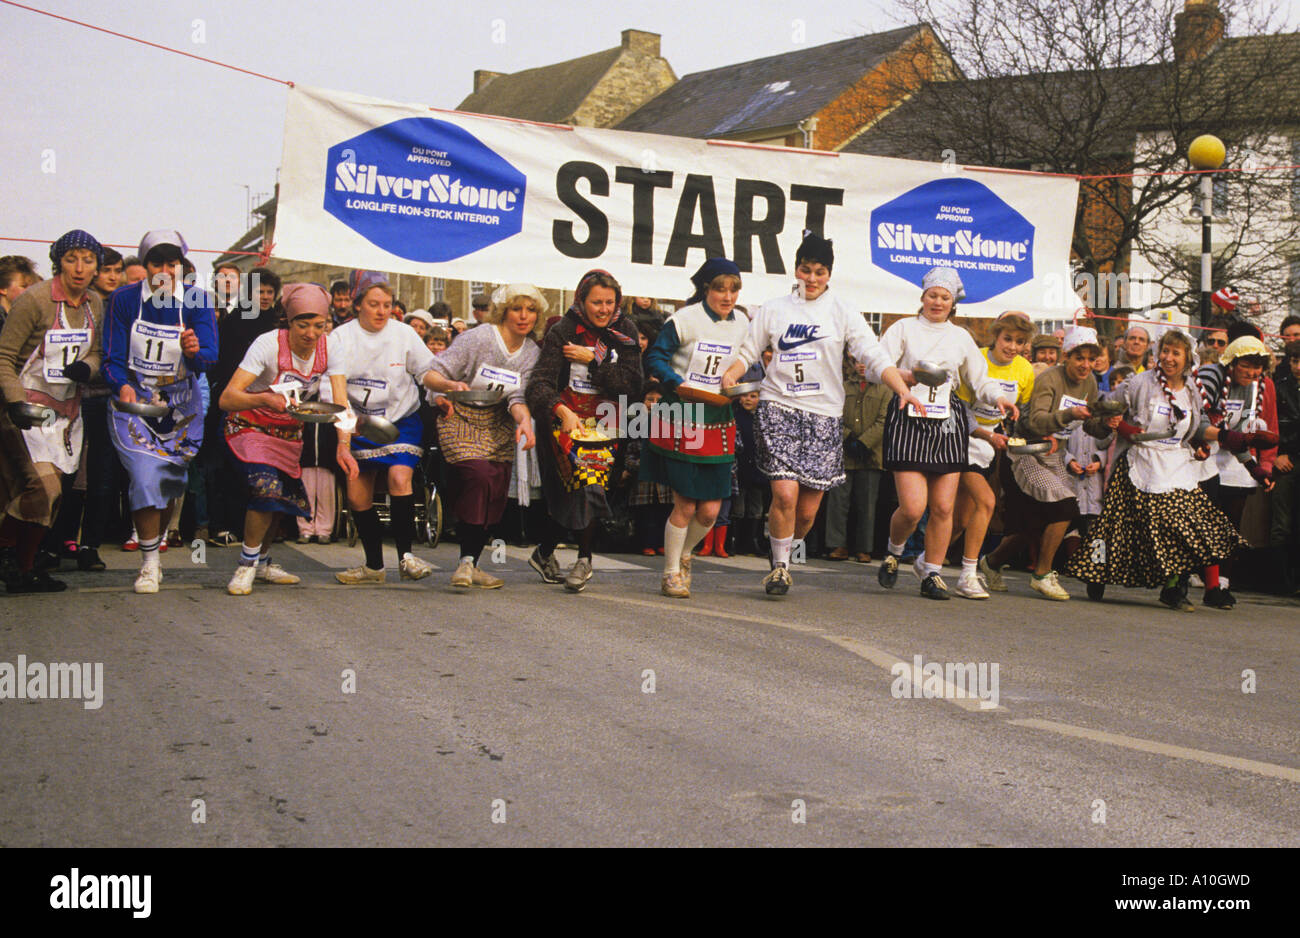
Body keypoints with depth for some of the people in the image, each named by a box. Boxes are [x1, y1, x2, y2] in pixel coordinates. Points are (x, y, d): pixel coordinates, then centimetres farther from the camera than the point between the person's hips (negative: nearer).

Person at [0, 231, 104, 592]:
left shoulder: (95, 304, 6)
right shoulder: (33, 300, -13)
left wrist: (87, 367, -6)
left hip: (66, 409, 6)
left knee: (48, 492, 5)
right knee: (43, 487, -19)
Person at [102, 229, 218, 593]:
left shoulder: (198, 301, -6)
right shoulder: (124, 300, -7)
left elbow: (209, 356, -15)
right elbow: (113, 357, -6)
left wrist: (194, 351, -38)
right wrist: (123, 386, -26)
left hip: (181, 407, 2)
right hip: (134, 402, -2)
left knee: (169, 480, 5)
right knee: (146, 477, -17)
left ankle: (153, 551, 27)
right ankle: (149, 564, -8)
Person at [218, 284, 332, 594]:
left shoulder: (329, 347, -15)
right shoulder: (269, 344, -28)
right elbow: (226, 399, -35)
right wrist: (264, 399, -54)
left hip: (290, 429, 5)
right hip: (252, 425, -5)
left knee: (284, 496, 8)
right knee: (266, 486, -25)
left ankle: (262, 562, 33)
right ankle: (247, 565, -8)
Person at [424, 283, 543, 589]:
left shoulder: (532, 353, 2)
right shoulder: (479, 339, -13)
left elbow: (518, 397, -5)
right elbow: (432, 374, -13)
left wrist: (524, 421, -26)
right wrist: (451, 385, -34)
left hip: (498, 427, 5)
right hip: (461, 421, -5)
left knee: (497, 491, -6)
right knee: (479, 476, -24)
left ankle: (471, 565, 5)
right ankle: (467, 561, -18)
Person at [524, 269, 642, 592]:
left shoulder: (625, 331, 2)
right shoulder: (563, 331, -7)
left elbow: (631, 385, -6)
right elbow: (539, 383, -15)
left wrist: (592, 360, -15)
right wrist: (563, 411, -32)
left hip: (605, 420, 3)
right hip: (566, 417, -3)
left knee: (589, 487, -9)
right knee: (585, 483, -18)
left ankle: (544, 553, 8)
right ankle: (584, 560, -1)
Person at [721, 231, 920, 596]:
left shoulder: (842, 311, 6)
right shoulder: (773, 309, 9)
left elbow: (875, 356, -1)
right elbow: (747, 352, 12)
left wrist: (902, 389, -16)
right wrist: (730, 375, -8)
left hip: (823, 414, 1)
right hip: (778, 408, -1)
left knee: (808, 509, 1)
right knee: (785, 494, -16)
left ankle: (787, 548, 31)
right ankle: (780, 564, 4)